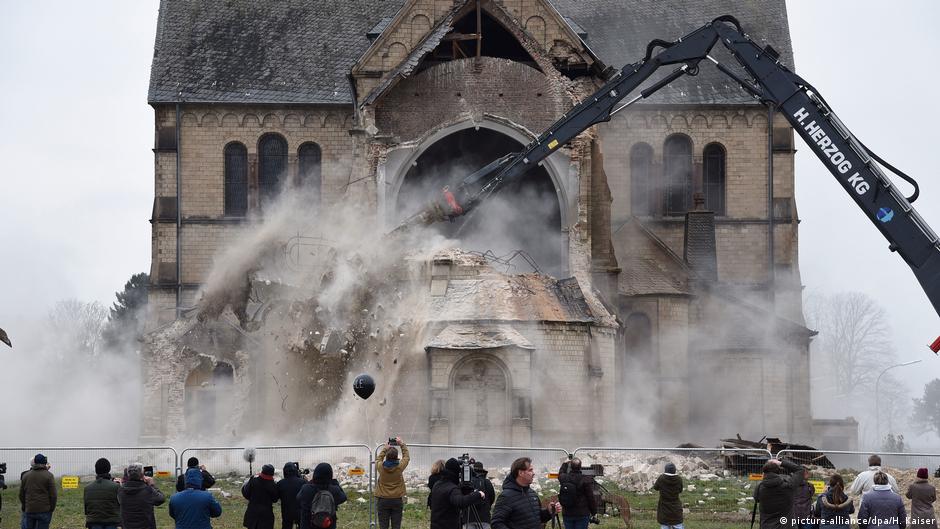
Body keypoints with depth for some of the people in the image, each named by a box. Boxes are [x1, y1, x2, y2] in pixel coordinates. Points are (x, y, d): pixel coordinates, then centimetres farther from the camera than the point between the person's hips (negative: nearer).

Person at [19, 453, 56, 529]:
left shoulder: (25, 475, 7)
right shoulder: (49, 476, -5)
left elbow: (21, 494, 11)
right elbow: (53, 495, -7)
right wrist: (52, 508, 5)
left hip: (29, 510, 3)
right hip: (44, 510, -3)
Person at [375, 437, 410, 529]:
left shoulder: (381, 467, -8)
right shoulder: (400, 467, -9)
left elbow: (378, 459, 17)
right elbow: (406, 457, 11)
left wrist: (385, 449, 26)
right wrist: (402, 444, 20)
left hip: (383, 500, 0)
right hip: (397, 500, 0)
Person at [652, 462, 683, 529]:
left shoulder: (661, 479, -15)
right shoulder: (679, 479, -13)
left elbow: (655, 488, 4)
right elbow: (680, 491, 4)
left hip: (664, 509, -1)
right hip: (676, 508, 1)